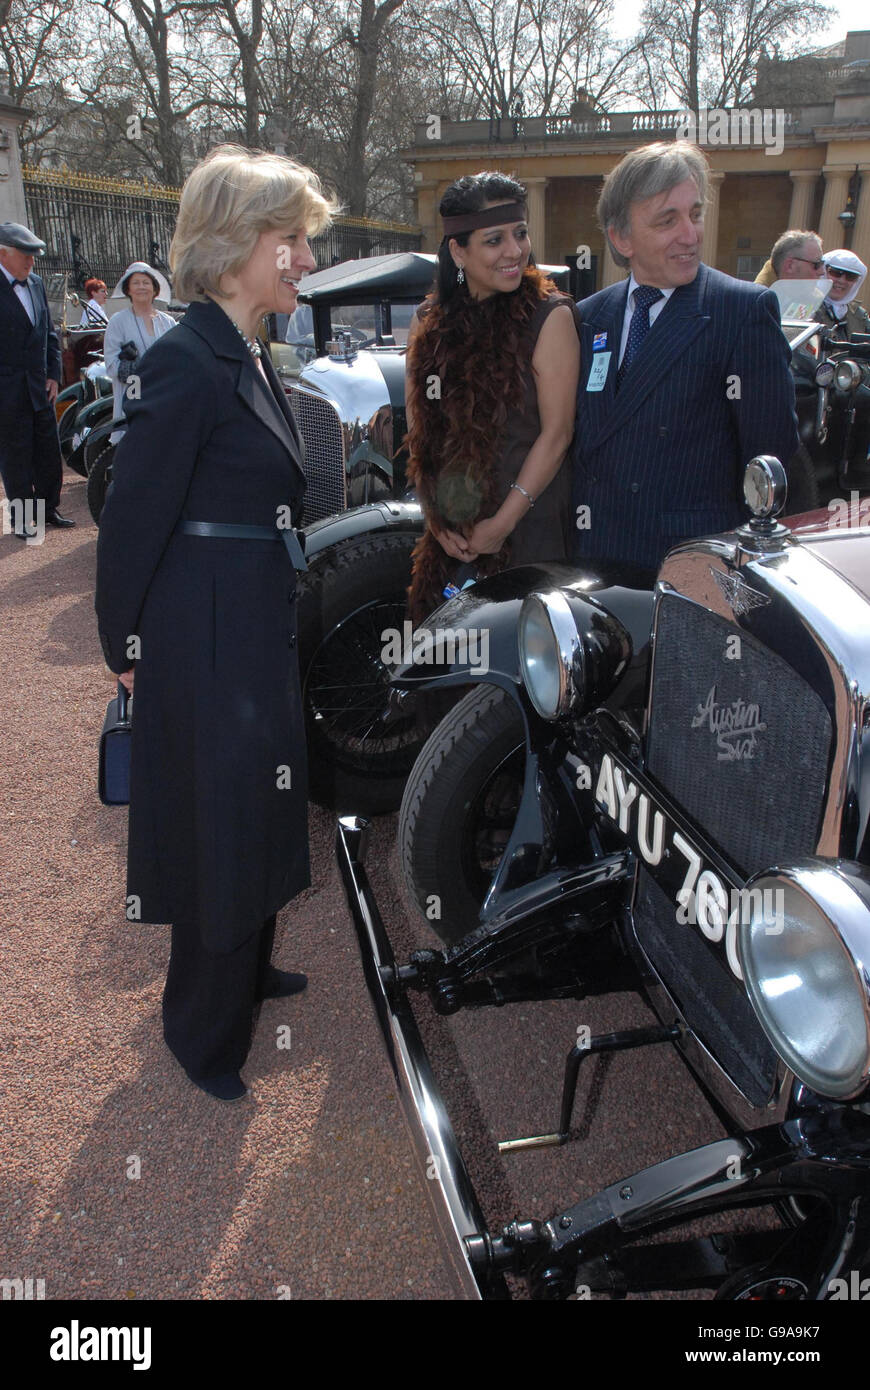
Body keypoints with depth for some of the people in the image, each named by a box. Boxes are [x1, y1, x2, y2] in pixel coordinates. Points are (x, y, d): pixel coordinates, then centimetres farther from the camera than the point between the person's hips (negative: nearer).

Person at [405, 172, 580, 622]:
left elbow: (557, 433, -10)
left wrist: (503, 522, -13)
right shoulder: (429, 322, 8)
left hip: (530, 523, -4)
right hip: (448, 534, 4)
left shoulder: (549, 316, -6)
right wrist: (435, 516, -2)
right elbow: (420, 429, 9)